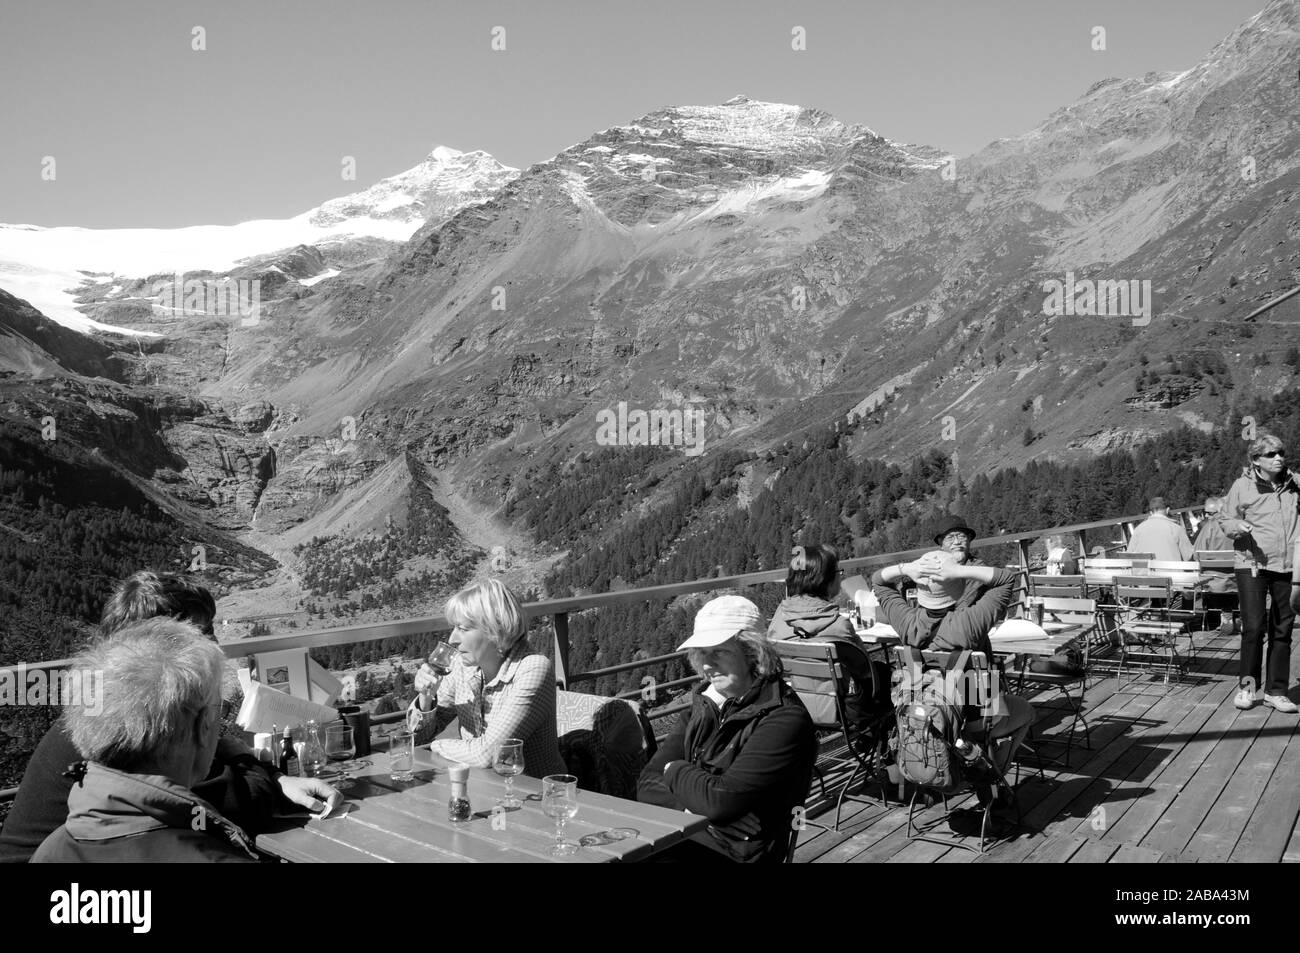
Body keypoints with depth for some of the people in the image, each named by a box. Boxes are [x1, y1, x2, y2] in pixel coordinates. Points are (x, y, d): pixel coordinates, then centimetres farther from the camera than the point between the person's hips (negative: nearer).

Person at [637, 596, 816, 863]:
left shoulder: (785, 719, -12)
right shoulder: (704, 706, 11)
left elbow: (720, 800, -21)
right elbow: (647, 785, 5)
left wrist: (675, 770, -2)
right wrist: (690, 811, -15)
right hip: (674, 841, 6)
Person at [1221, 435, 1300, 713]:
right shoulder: (1242, 486, -1)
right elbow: (1225, 520, 6)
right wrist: (1237, 526, -17)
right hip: (1252, 564, -3)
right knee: (1253, 626, -10)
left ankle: (1276, 692, 18)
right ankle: (1247, 685, 8)